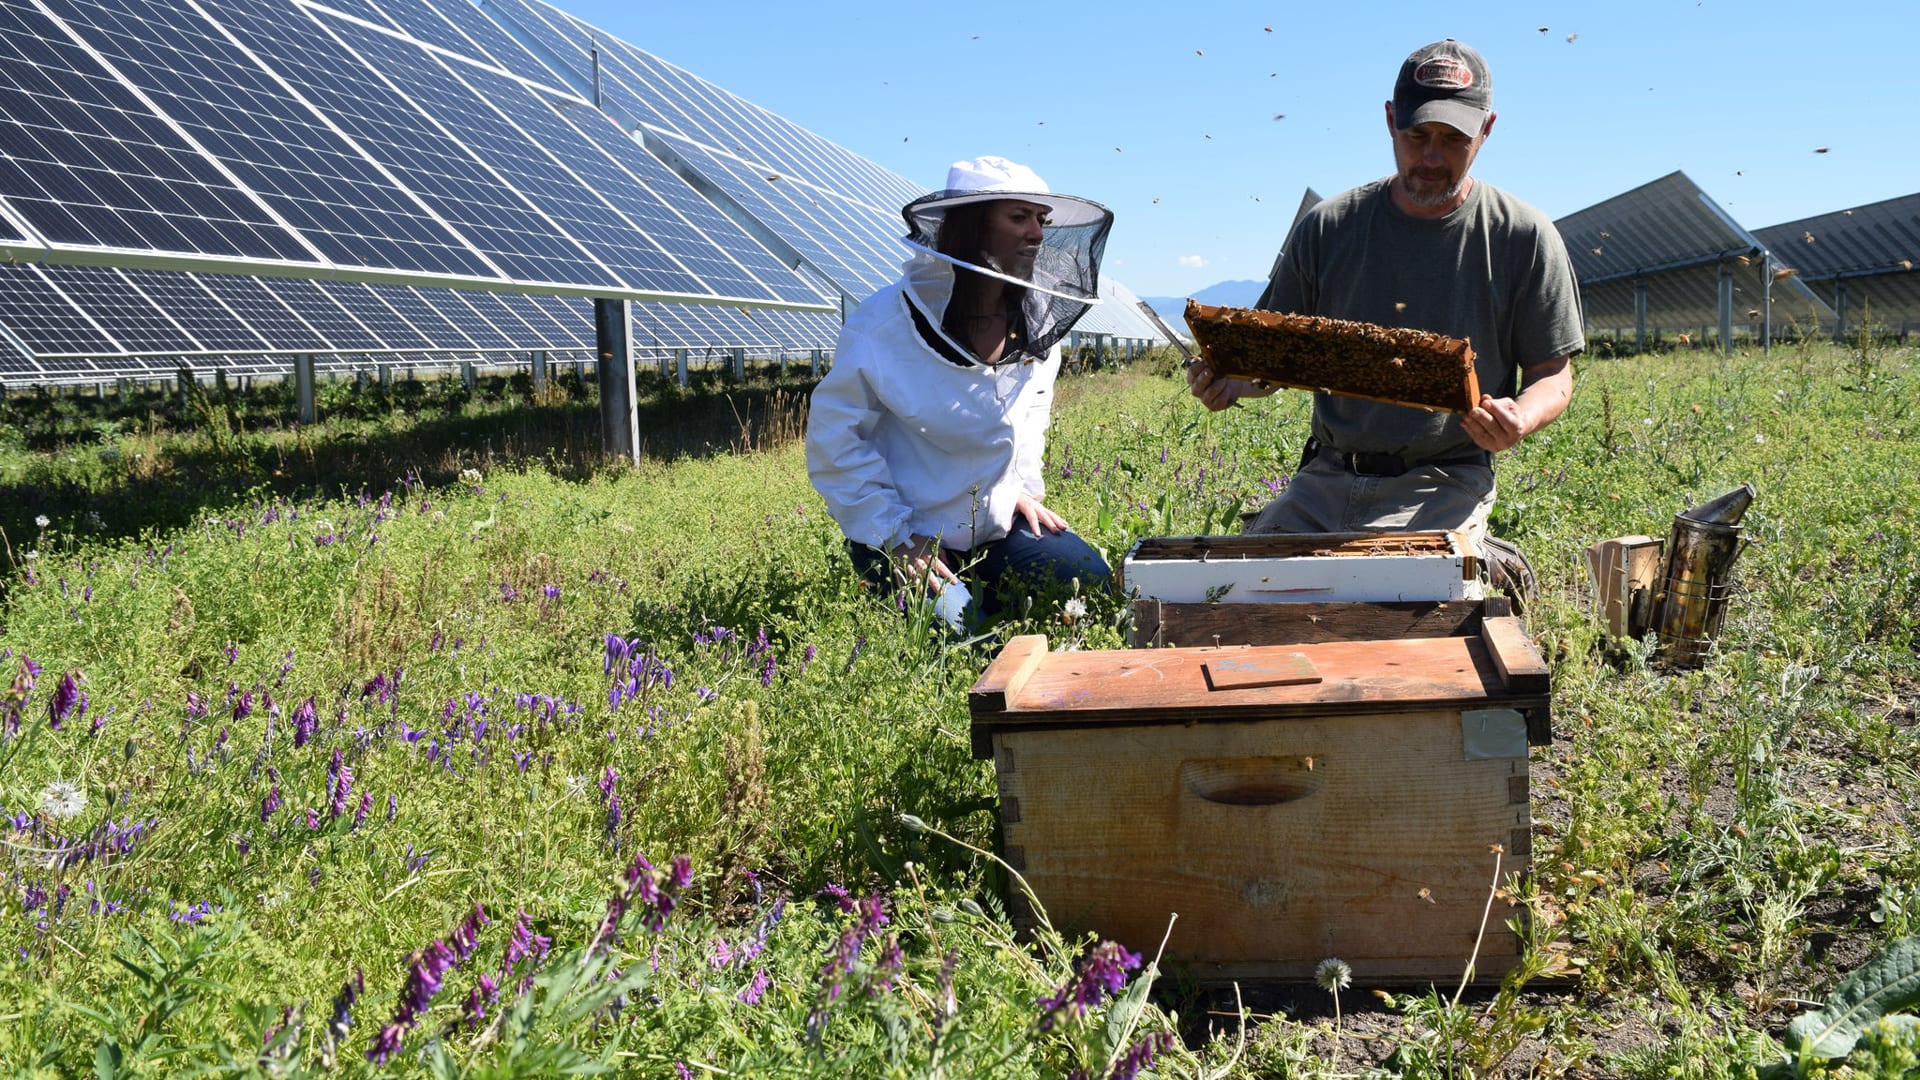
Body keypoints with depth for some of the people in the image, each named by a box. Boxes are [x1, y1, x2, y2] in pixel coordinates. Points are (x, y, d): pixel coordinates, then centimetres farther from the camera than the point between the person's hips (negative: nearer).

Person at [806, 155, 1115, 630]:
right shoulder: (887, 323, -20)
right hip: (910, 539, -5)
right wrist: (893, 537, -19)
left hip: (1000, 522, 5)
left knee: (1093, 584, -8)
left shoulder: (1036, 322, -3)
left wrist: (1024, 485, 6)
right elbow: (834, 436, -15)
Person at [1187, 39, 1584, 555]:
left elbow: (1552, 374, 6)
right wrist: (1230, 381, -8)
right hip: (1323, 482, 3)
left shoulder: (1524, 237, 2)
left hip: (1443, 491, -3)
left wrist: (1520, 419, -17)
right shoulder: (1327, 227, 7)